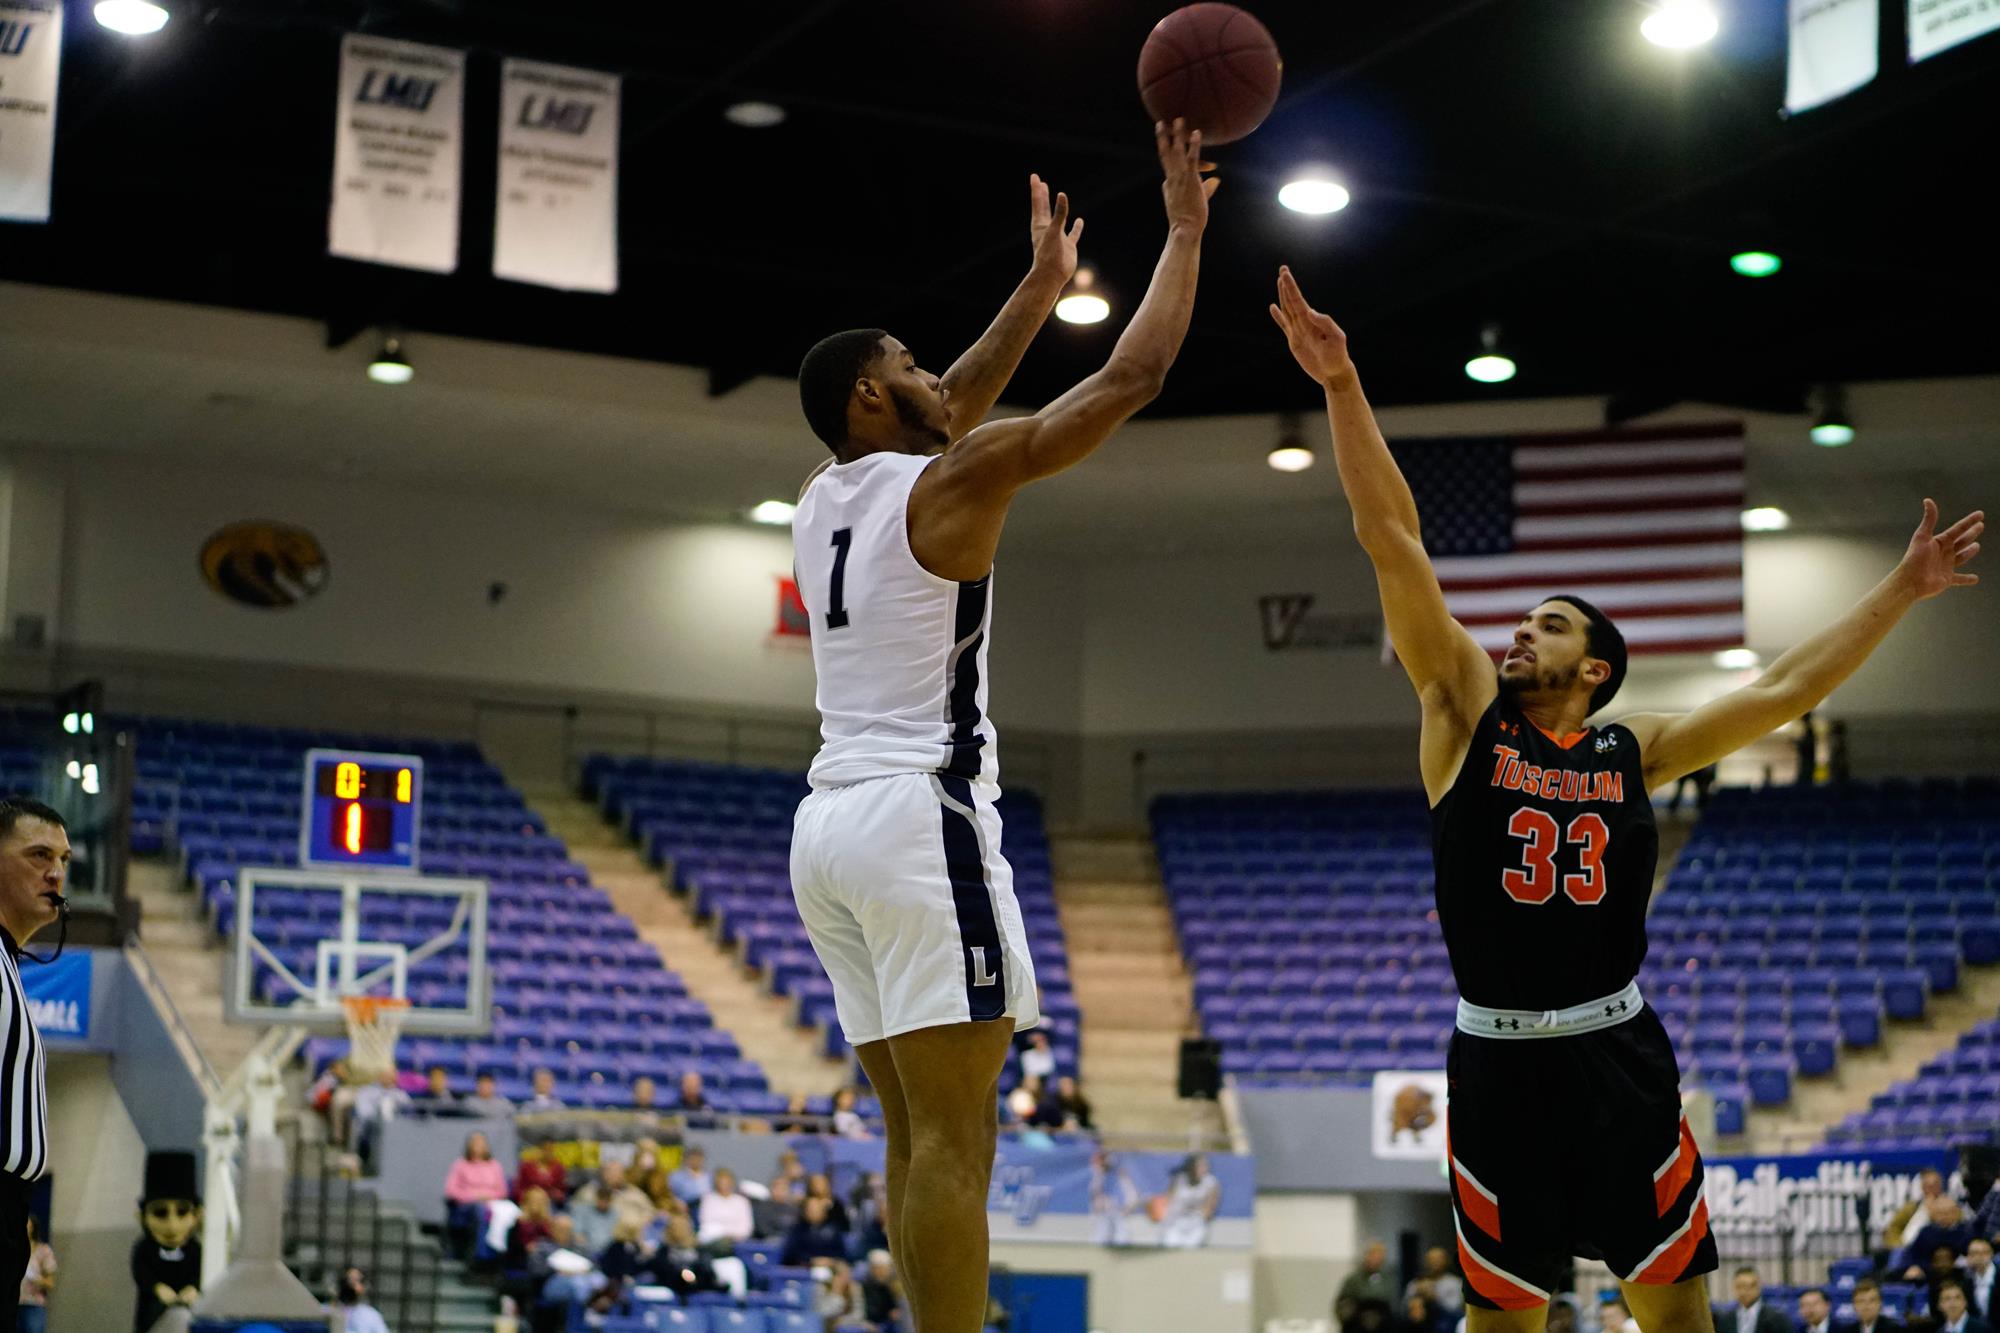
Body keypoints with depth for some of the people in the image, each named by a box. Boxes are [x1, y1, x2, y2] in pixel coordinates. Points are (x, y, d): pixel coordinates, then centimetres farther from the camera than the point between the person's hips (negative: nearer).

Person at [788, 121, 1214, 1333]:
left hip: (830, 823, 9)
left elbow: (951, 411, 34)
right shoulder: (955, 481, -6)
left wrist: (1044, 284, 39)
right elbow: (1133, 378, -3)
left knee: (919, 1132, 11)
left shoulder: (823, 500, 16)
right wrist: (1187, 229, 8)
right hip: (921, 820, -9)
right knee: (956, 1133, -11)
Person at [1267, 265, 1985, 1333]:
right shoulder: (1467, 710, 3)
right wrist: (1343, 389, -10)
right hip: (1499, 1057, -1)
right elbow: (1394, 545, -4)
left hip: (1620, 1053, 1)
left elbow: (1781, 693, 8)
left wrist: (1900, 590, 7)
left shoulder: (1635, 750, 7)